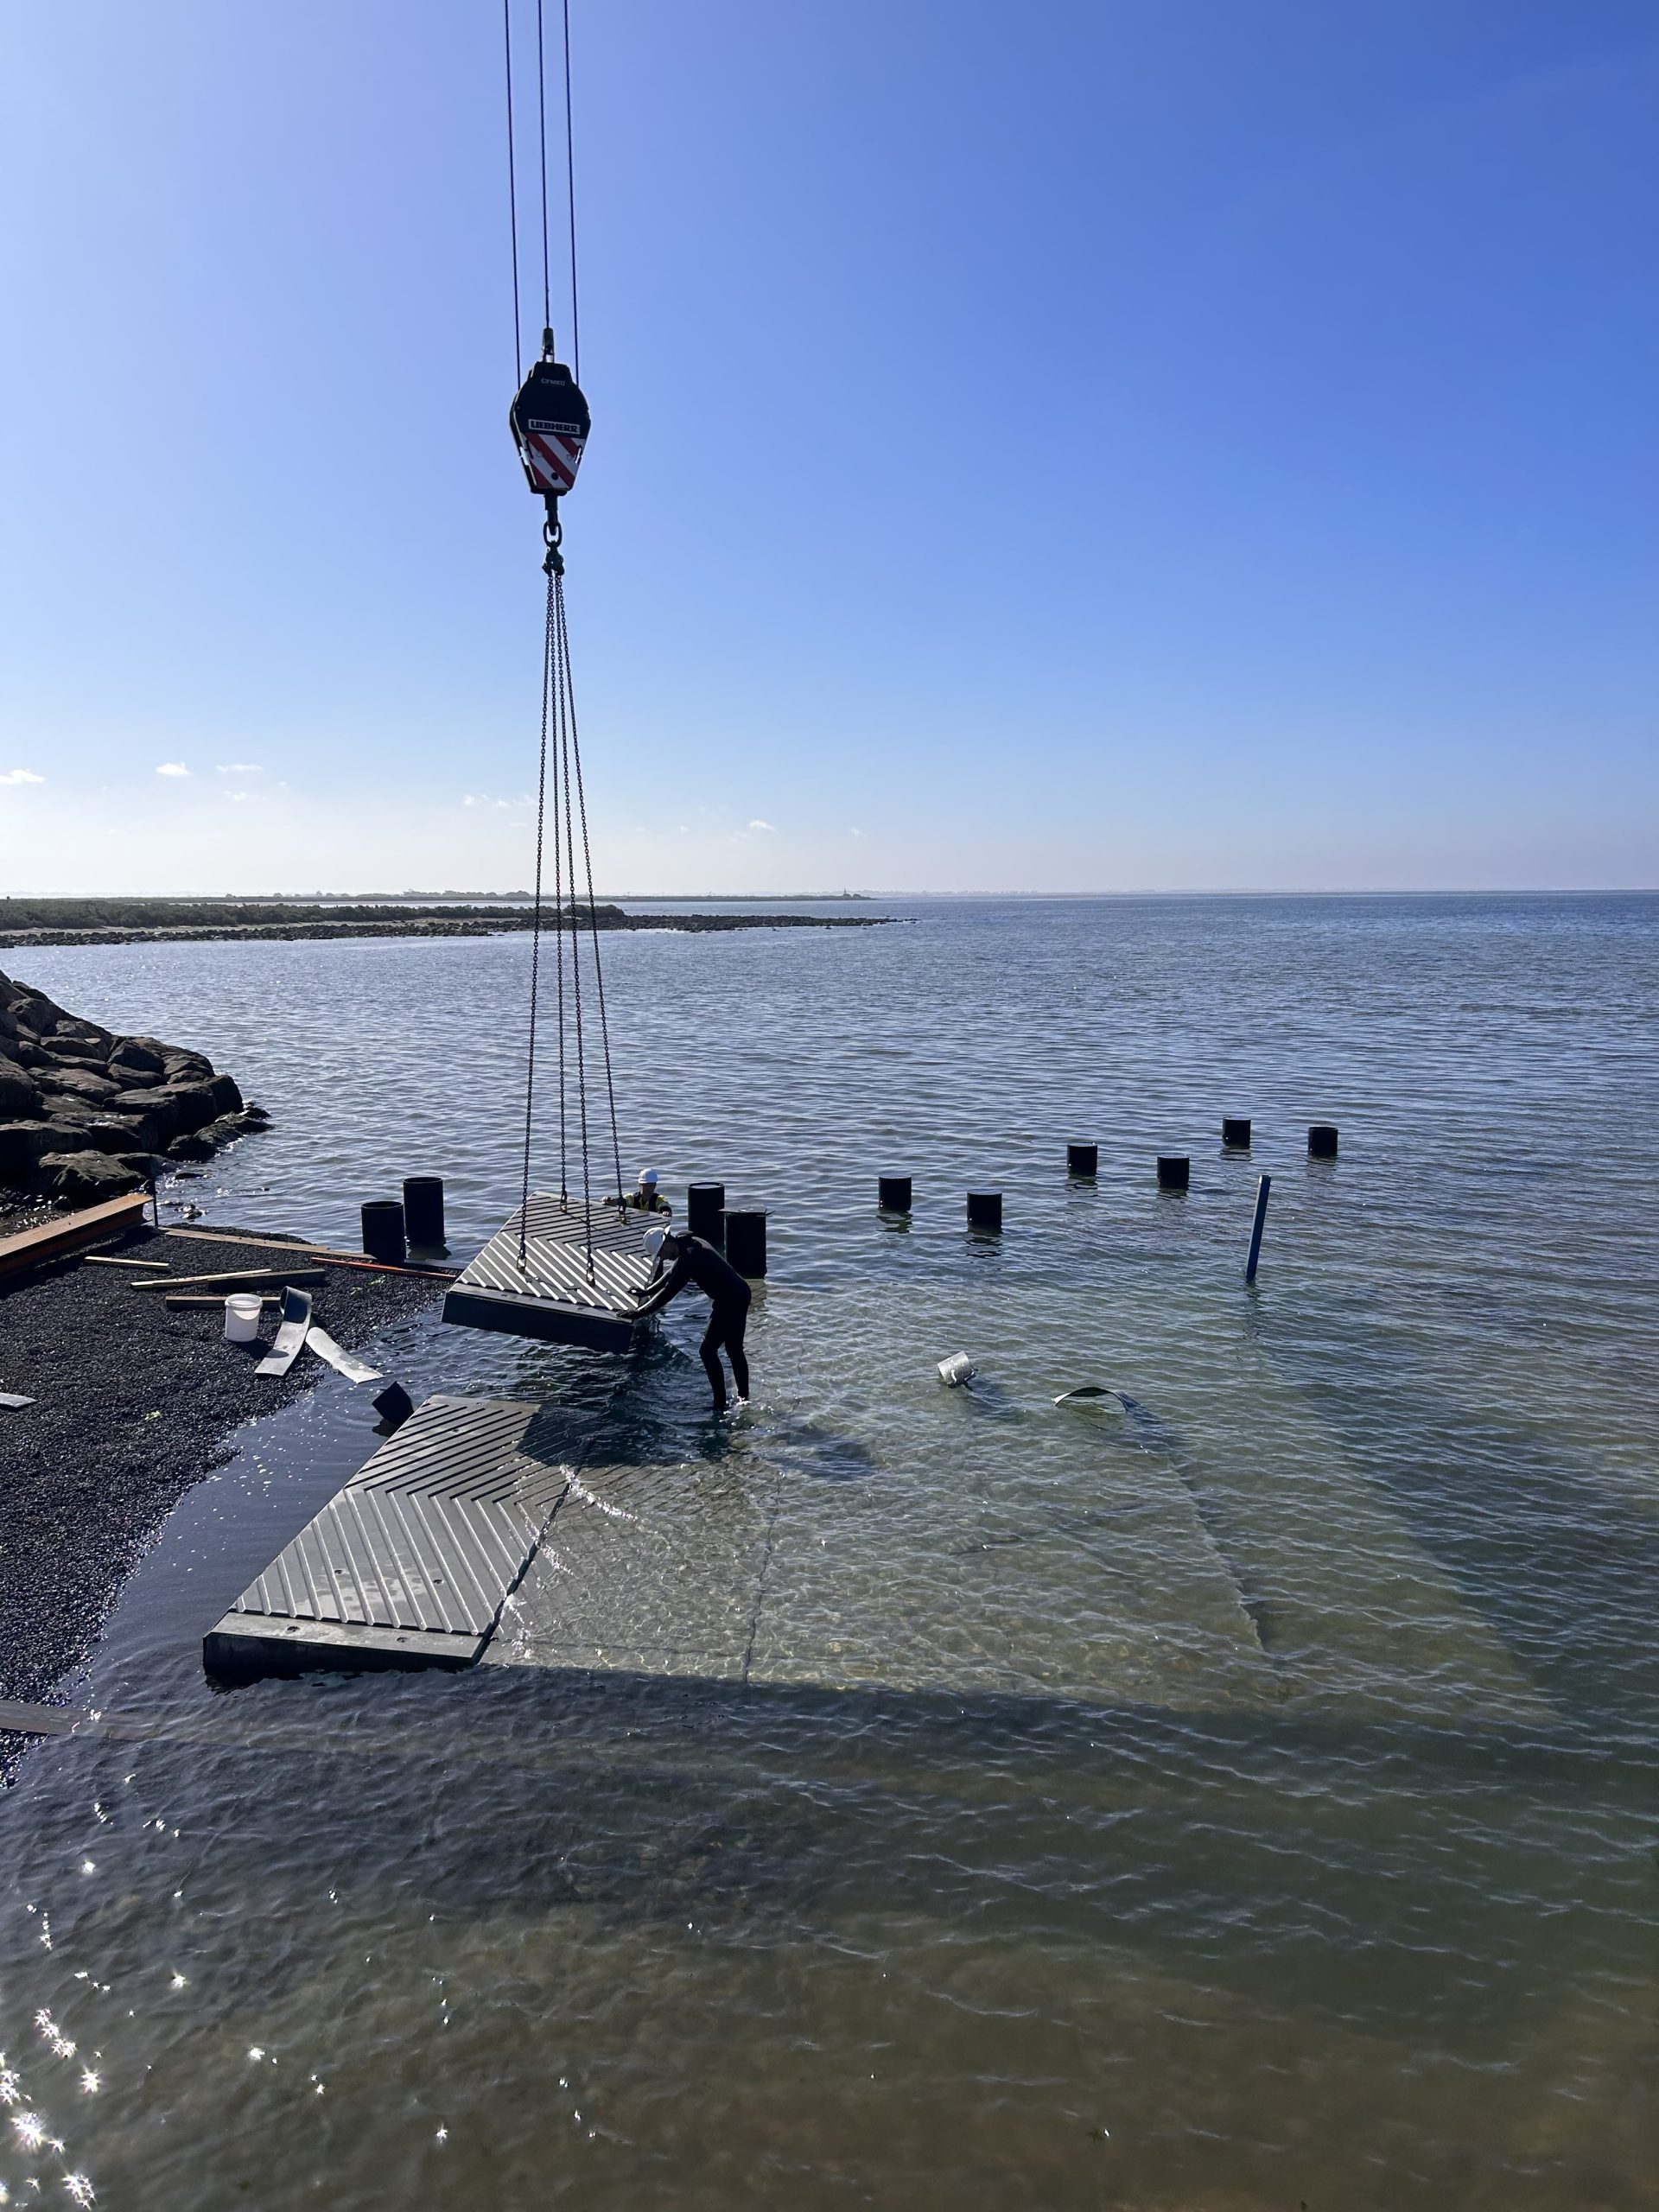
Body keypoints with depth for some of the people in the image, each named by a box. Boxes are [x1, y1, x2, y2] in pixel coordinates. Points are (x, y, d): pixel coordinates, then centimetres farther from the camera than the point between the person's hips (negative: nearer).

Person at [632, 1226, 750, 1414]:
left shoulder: (688, 1259, -23)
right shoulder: (689, 1243, 7)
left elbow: (668, 1292, -23)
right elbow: (672, 1273, 22)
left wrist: (639, 1312, -18)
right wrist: (647, 1291, 23)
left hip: (729, 1302, -10)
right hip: (739, 1295, 10)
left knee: (707, 1351, -3)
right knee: (734, 1350, 20)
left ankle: (720, 1404, -2)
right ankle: (743, 1397, 29)